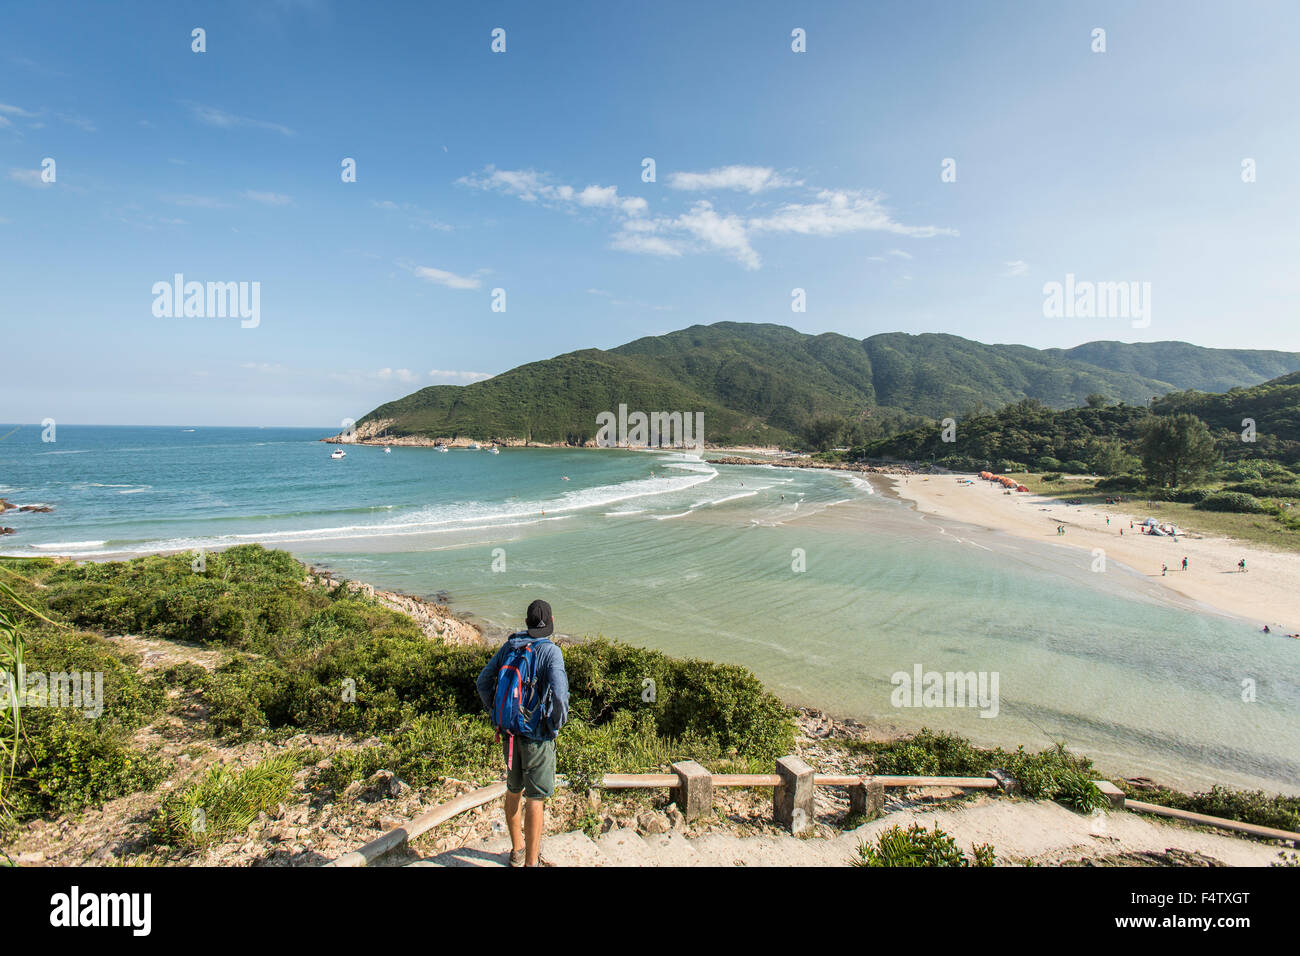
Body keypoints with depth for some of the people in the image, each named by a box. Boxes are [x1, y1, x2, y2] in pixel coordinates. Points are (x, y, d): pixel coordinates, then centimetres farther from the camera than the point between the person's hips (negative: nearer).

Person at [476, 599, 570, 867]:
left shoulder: (509, 646, 1)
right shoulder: (550, 651, -17)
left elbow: (483, 682, 7)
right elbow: (559, 694, -26)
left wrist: (497, 714, 14)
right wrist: (557, 724, -8)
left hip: (508, 731, 6)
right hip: (536, 735, -6)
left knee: (514, 790, 20)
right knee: (536, 798, 5)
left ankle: (517, 850, 37)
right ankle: (531, 862, 14)